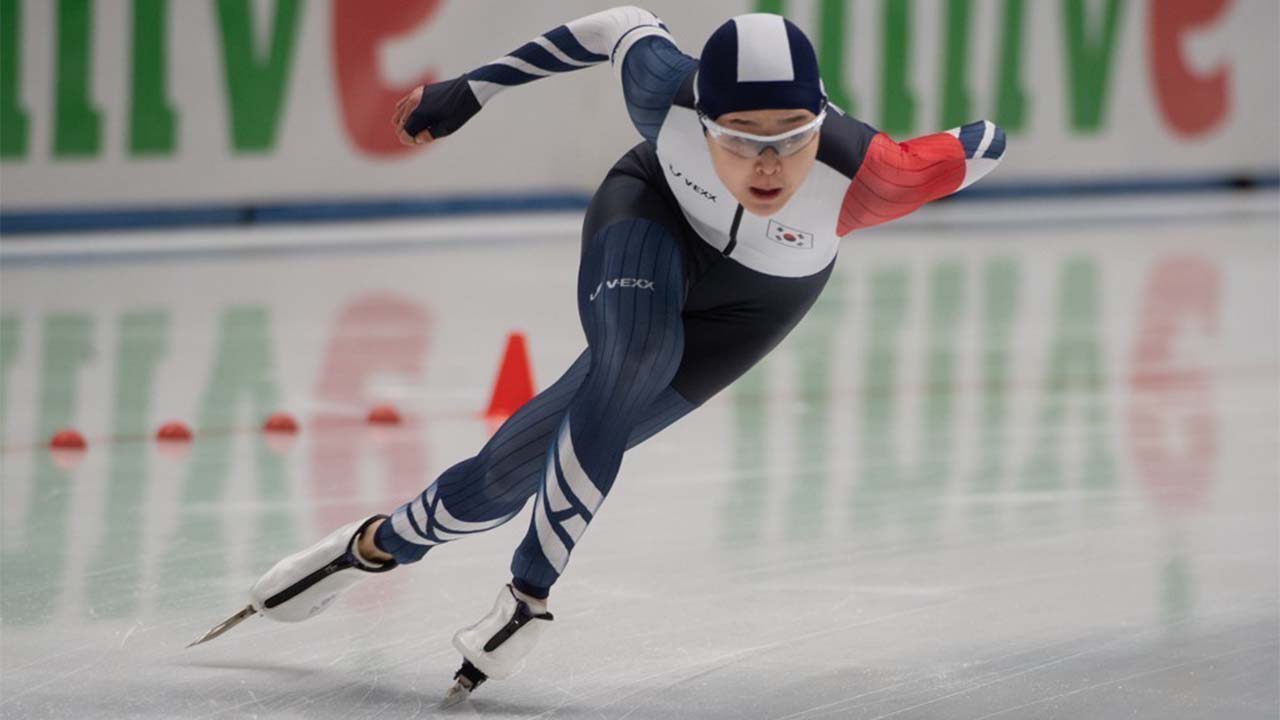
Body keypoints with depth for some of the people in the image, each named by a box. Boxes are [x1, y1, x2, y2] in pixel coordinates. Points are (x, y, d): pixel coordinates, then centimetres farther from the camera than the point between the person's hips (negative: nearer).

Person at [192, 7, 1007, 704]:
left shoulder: (865, 173, -42)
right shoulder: (671, 94, -36)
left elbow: (983, 145, -25)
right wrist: (472, 90, -8)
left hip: (754, 299, 0)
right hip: (655, 215, 0)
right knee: (635, 360, -31)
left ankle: (384, 543, 13)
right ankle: (531, 591, -15)